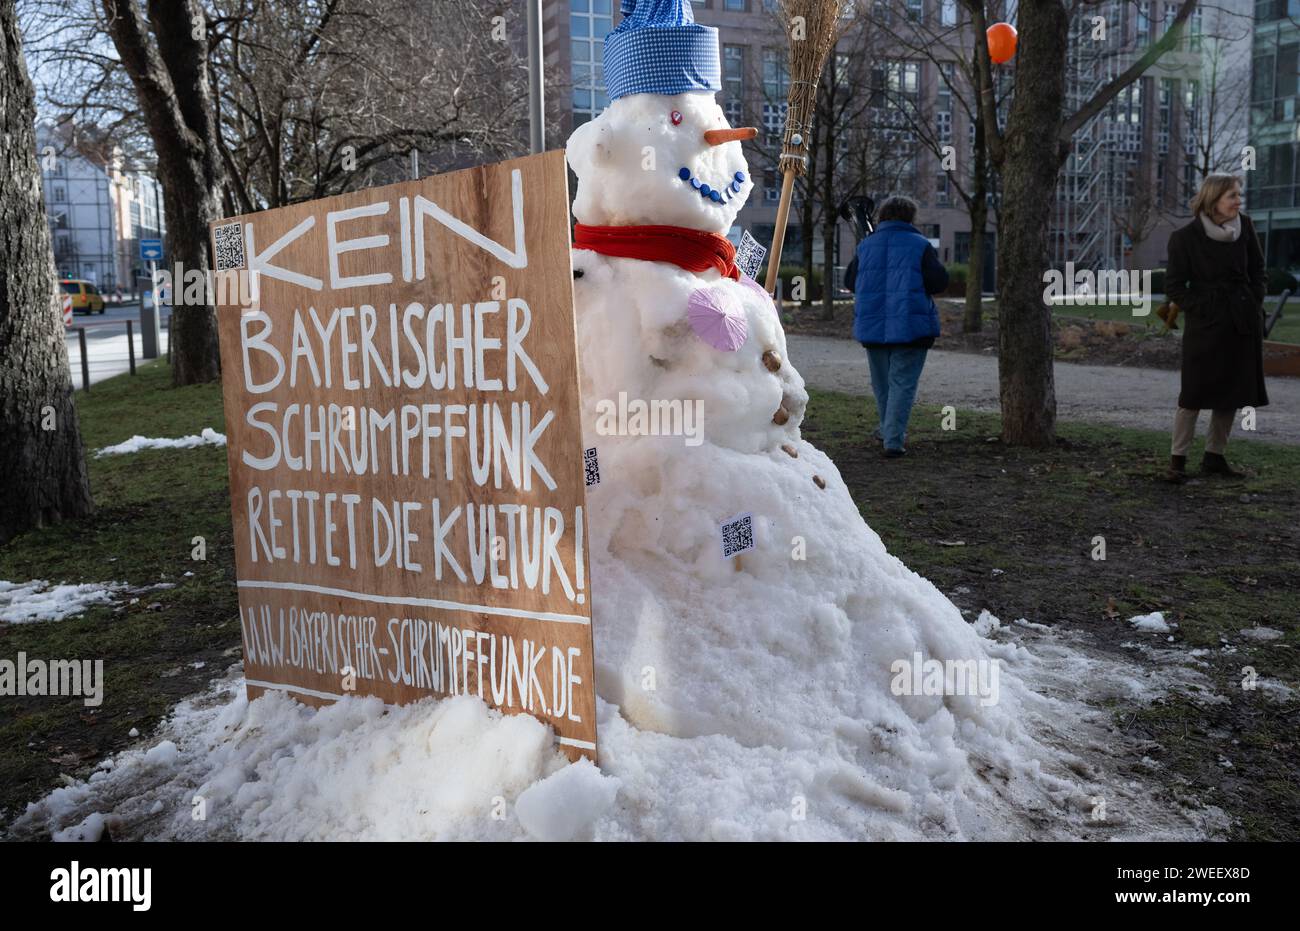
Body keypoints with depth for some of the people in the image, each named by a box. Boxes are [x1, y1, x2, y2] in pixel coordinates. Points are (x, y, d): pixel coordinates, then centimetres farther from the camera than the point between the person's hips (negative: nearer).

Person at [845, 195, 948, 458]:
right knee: (903, 383, 0)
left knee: (881, 382, 19)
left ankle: (889, 430, 33)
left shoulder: (866, 245, 6)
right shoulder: (920, 245, -6)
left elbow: (849, 281, 11)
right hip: (911, 327, -4)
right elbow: (939, 282, -11)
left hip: (872, 326, 4)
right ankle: (893, 440, -7)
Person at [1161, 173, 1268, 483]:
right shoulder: (1185, 237, -10)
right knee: (1194, 393, -5)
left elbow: (1257, 267, 15)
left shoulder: (1244, 225, 4)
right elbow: (1174, 285, -6)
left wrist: (1255, 303, 6)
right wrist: (1199, 310, -11)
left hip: (1243, 321, 5)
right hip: (1205, 325, -5)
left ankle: (1214, 457, 21)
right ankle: (1177, 459, 5)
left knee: (1232, 392, 10)